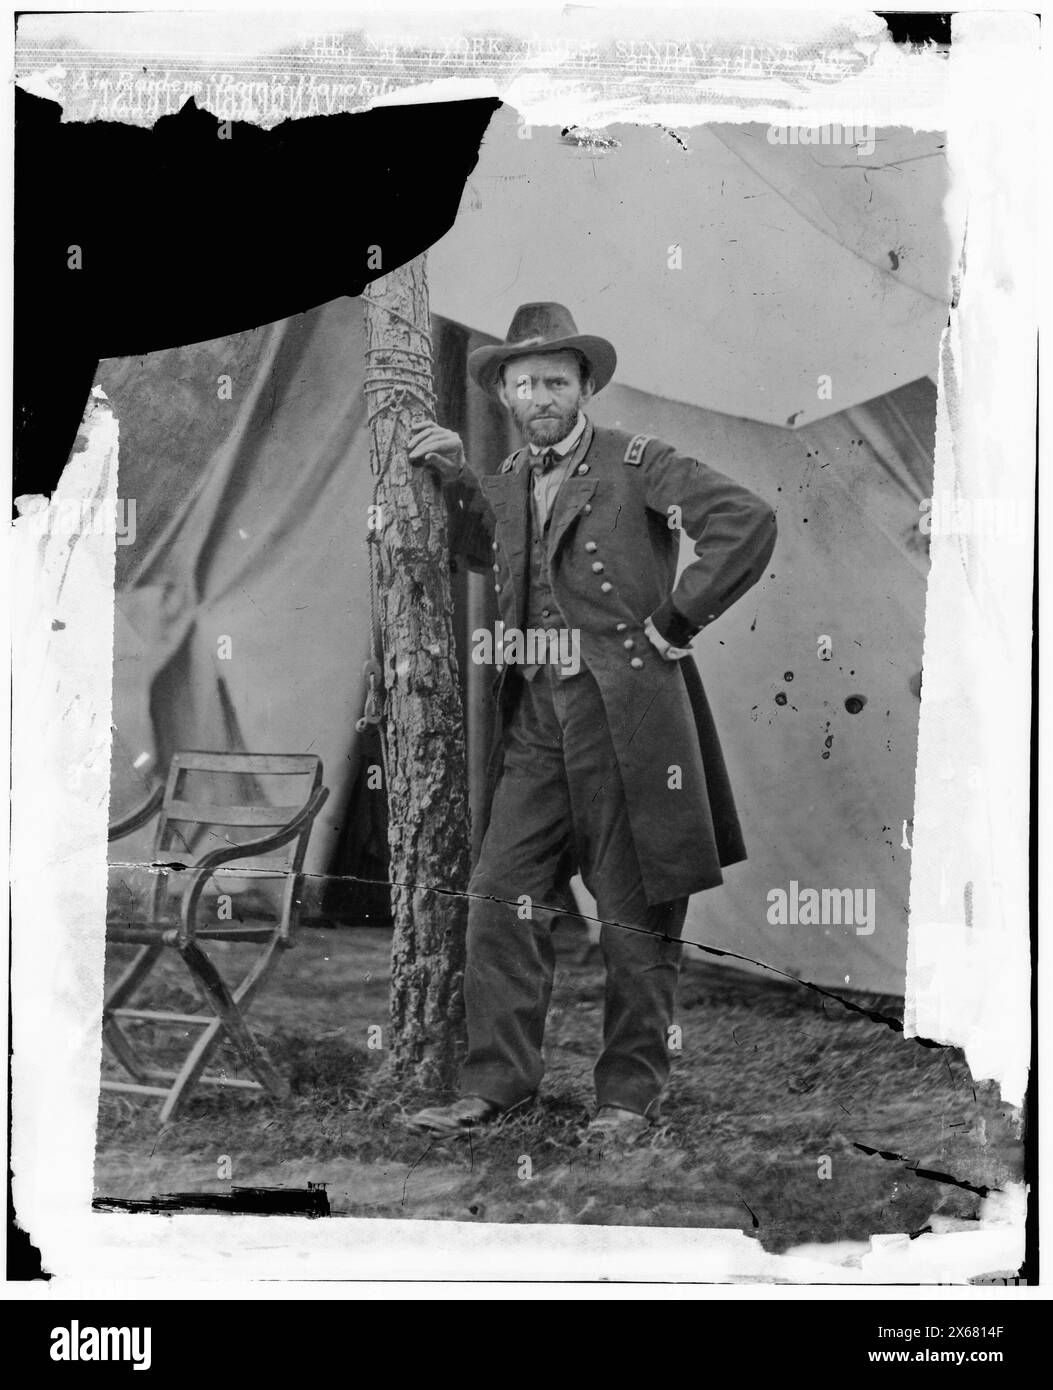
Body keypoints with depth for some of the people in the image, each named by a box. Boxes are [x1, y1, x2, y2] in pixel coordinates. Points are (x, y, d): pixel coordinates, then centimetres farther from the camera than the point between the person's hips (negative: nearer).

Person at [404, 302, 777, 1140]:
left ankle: (632, 1095, 16)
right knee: (502, 901, 2)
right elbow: (485, 551, 35)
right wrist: (454, 478, 20)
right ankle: (496, 1084, 11)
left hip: (626, 714, -6)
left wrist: (678, 619, -12)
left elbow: (749, 522, -14)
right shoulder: (513, 478, 15)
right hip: (537, 723, 6)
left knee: (637, 916, 3)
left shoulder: (636, 464, -4)